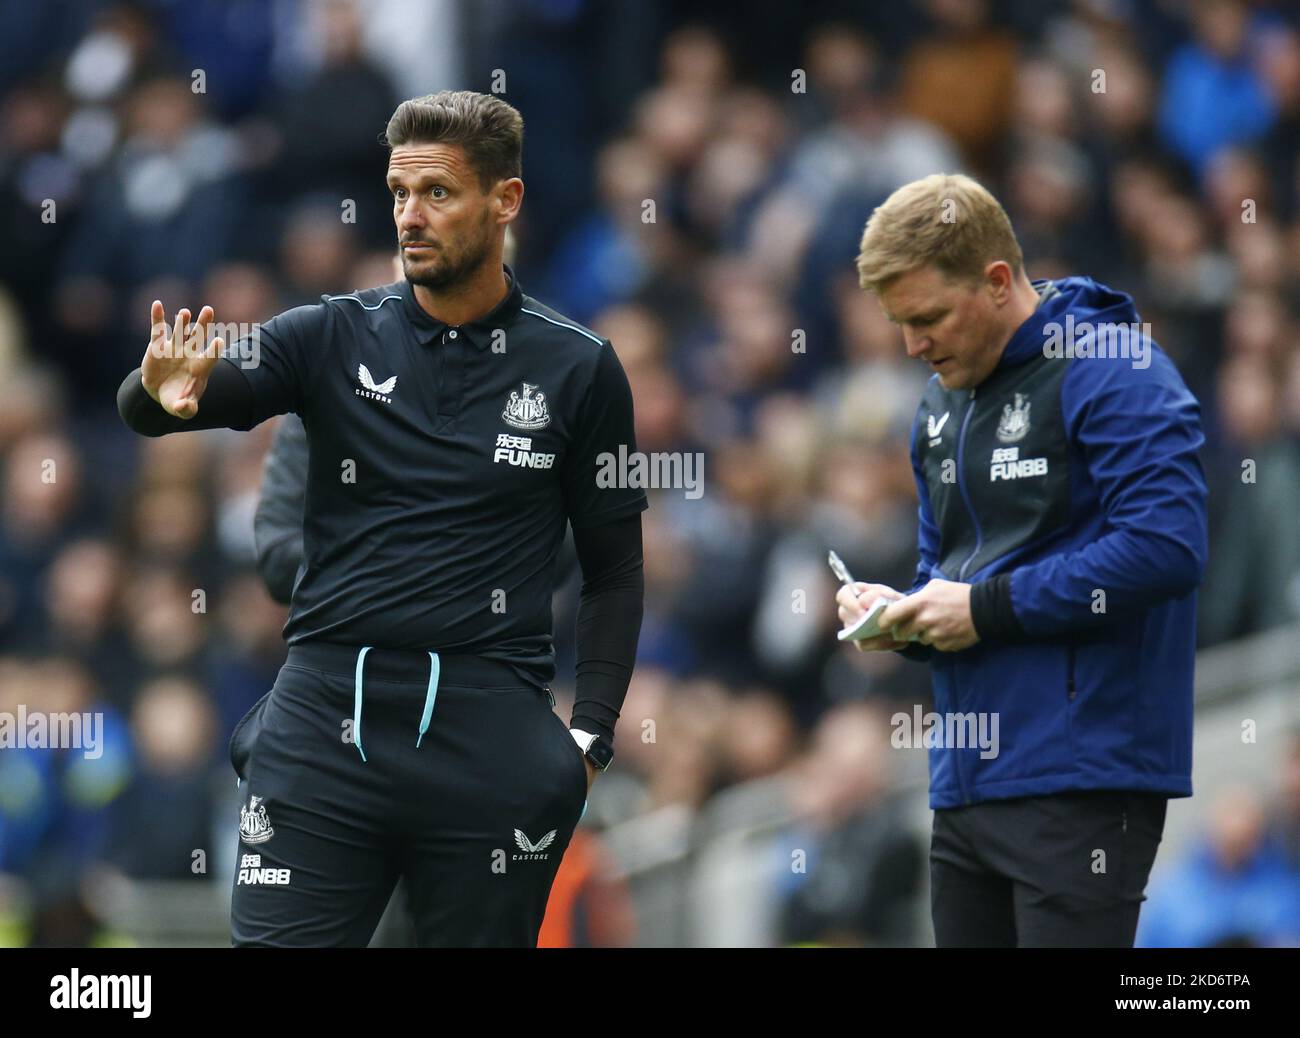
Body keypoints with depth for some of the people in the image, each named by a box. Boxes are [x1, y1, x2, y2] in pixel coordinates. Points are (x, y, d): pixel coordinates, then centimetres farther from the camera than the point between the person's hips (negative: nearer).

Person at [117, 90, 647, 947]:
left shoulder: (578, 369, 4)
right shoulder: (332, 338, 6)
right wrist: (163, 393, -29)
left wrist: (588, 739, -2)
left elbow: (614, 571, 8)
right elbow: (145, 409, -4)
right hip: (325, 716, 1)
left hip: (490, 735, -1)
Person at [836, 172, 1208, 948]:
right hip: (966, 786, 9)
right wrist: (901, 616, 3)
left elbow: (1167, 548, -21)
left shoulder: (1113, 373, -10)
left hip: (1080, 787, -9)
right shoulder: (943, 405, 18)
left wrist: (989, 608, -15)